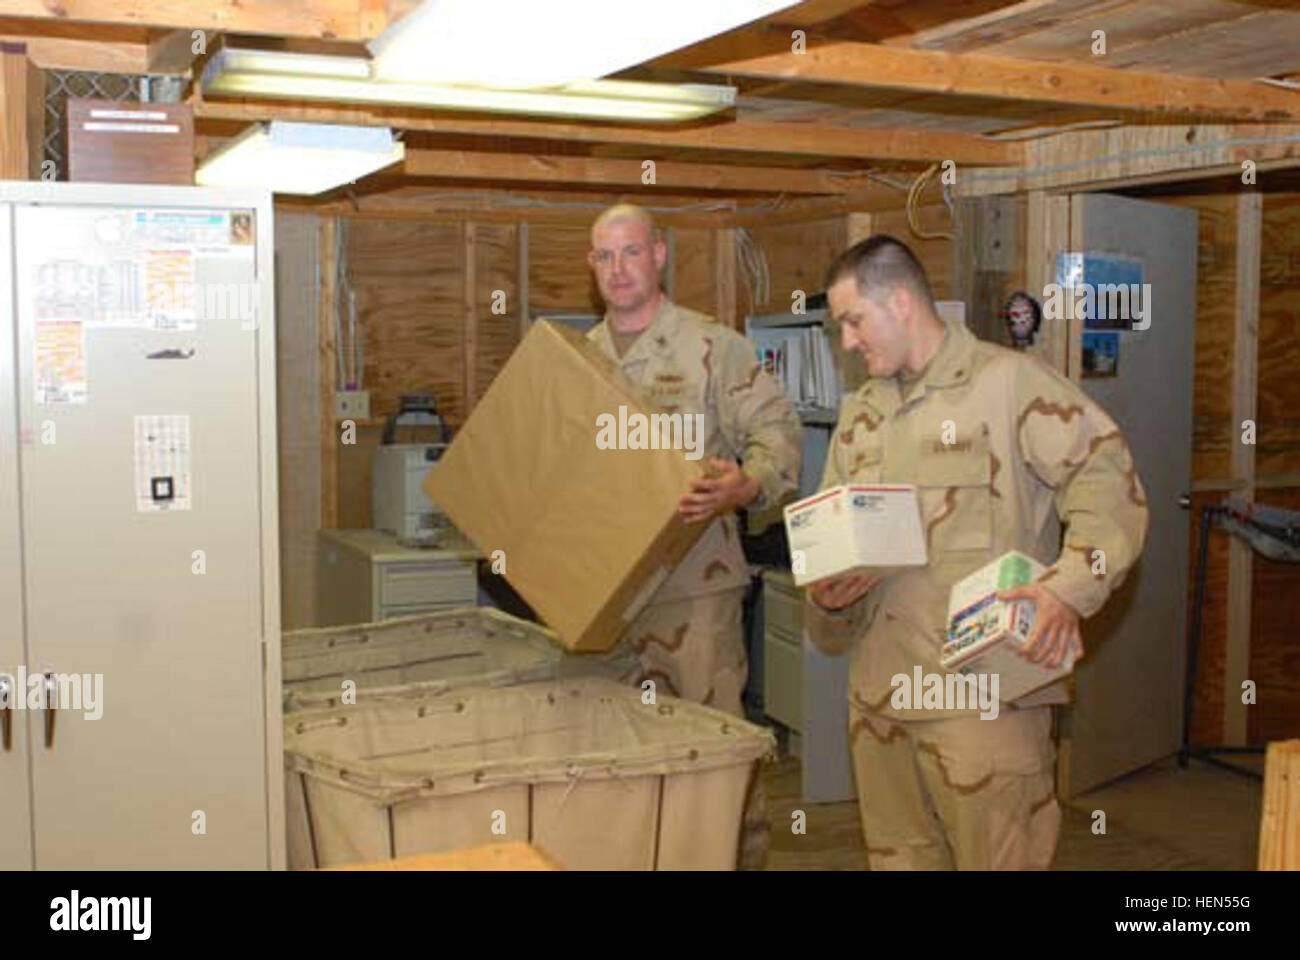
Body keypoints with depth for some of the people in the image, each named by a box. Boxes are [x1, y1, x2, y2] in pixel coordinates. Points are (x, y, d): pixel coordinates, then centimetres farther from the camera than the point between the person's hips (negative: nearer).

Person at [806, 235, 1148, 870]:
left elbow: (1108, 483, -11)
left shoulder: (1010, 382, -4)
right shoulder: (859, 415, 18)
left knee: (997, 856, -1)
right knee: (898, 856, 15)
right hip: (879, 692, 7)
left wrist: (1069, 589, -24)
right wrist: (828, 596, 0)